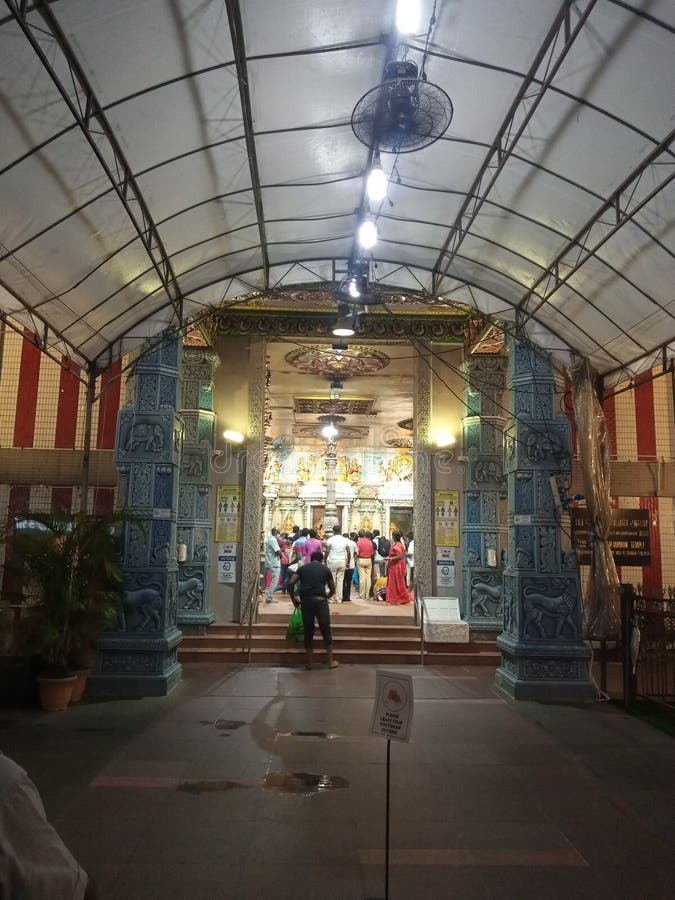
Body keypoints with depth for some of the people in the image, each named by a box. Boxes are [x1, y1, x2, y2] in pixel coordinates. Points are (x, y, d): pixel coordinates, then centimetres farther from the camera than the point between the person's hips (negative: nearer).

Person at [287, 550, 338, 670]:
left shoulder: (302, 568, 15)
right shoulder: (325, 569, 12)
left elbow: (291, 583, 2)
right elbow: (332, 589, 14)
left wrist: (293, 599, 12)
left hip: (305, 601, 2)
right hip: (320, 601, -2)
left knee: (308, 631, 9)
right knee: (326, 630, 6)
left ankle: (309, 662, 13)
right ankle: (330, 661, 10)